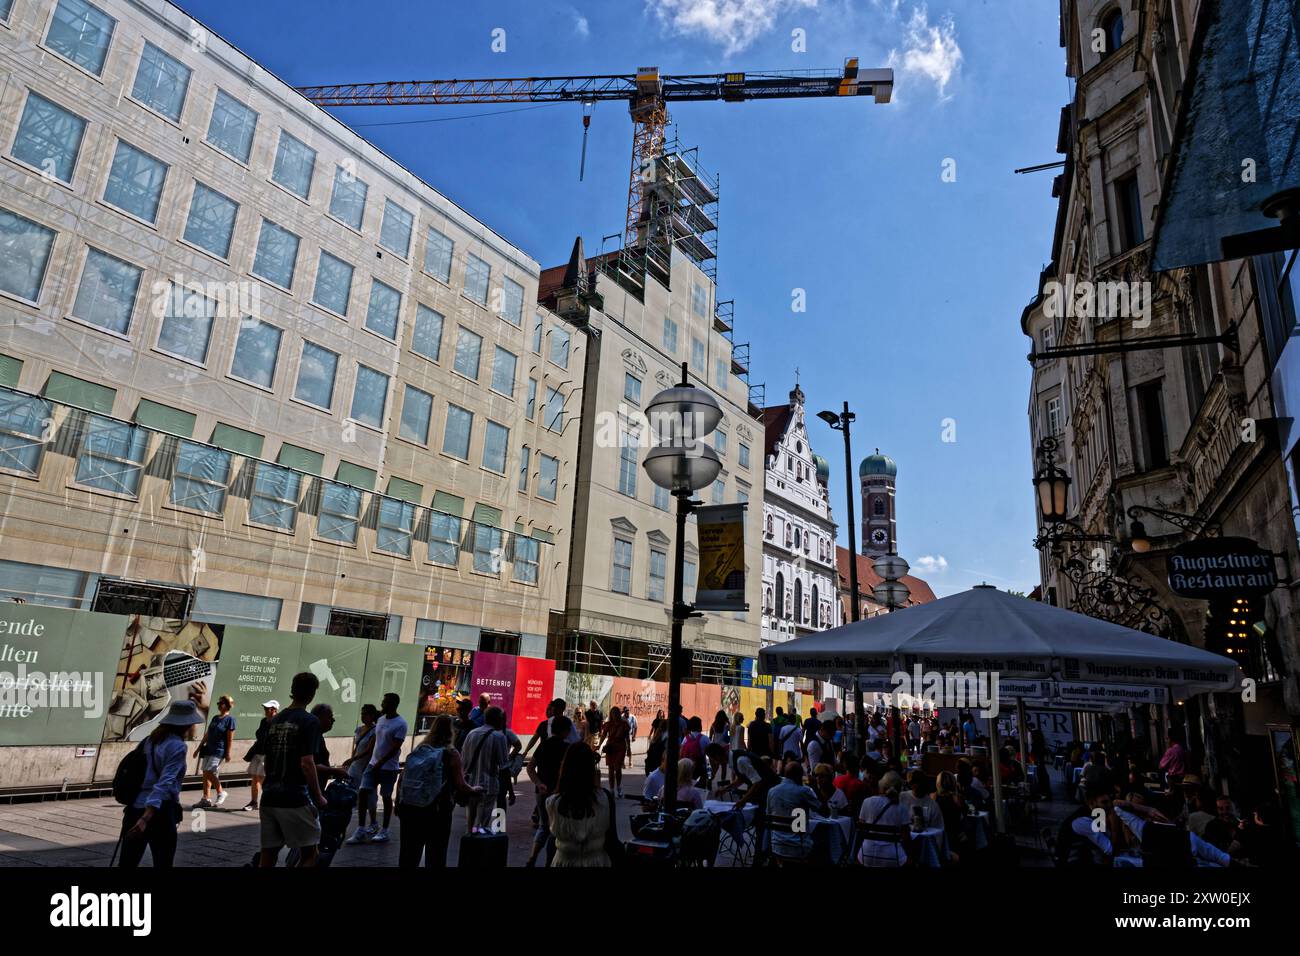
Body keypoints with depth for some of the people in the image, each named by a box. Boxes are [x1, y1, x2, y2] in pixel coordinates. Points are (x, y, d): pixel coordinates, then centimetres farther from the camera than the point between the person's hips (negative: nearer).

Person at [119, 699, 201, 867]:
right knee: (163, 862, 8)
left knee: (127, 863, 10)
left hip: (135, 809, 7)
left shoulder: (150, 740, 10)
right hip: (158, 812, -7)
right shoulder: (177, 746, -13)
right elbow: (164, 783, -22)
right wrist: (146, 818, -26)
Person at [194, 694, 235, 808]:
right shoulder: (215, 718, 14)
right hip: (209, 749, 8)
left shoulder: (230, 719, -8)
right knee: (206, 773, 7)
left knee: (209, 772, -14)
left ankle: (221, 792, 3)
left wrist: (228, 753, -13)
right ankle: (206, 799, 13)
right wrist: (199, 748, 17)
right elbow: (207, 735, 19)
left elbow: (230, 738, -11)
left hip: (219, 751, -8)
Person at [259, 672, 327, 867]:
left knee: (268, 855, 11)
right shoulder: (309, 722, -11)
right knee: (309, 854, 5)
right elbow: (306, 764, -17)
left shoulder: (274, 721, 11)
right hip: (295, 799, -7)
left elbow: (268, 760, 16)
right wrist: (319, 797, -7)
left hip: (269, 798, 7)